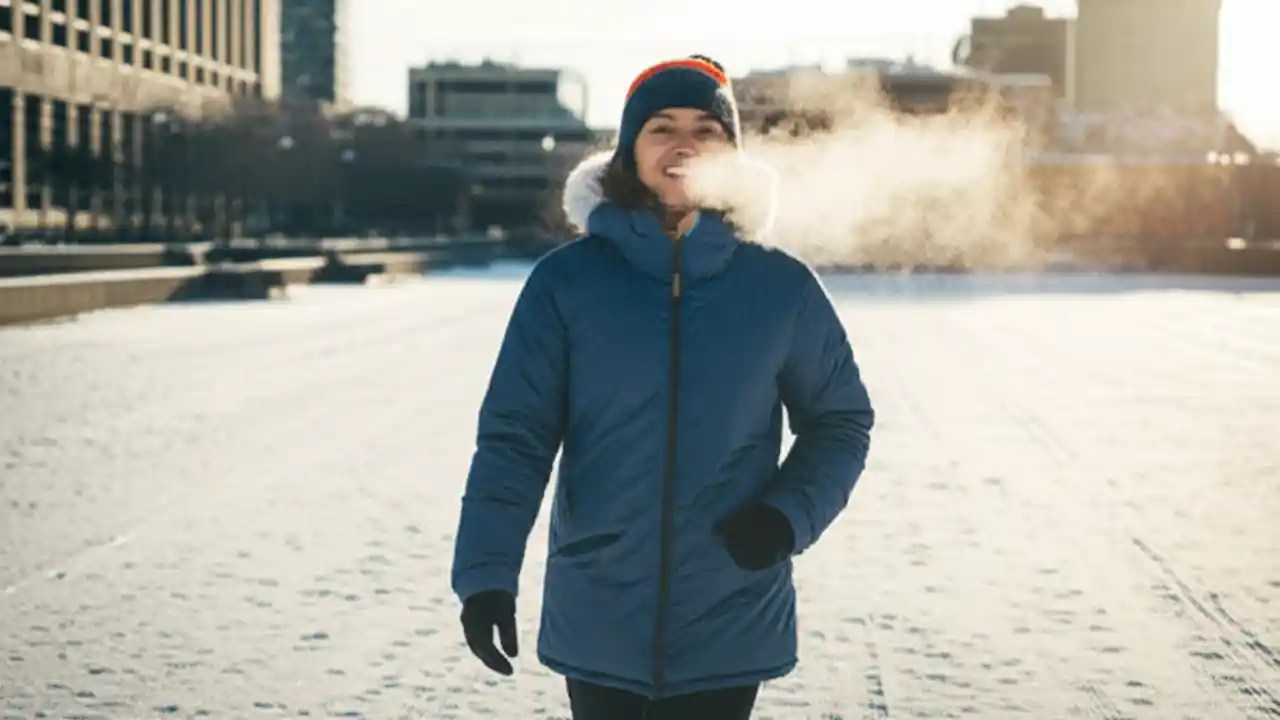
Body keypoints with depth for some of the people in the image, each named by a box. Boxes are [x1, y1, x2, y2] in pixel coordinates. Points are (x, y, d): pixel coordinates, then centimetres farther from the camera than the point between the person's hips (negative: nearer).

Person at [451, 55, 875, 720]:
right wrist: (487, 572, -17)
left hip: (729, 629, 0)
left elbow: (840, 421, 9)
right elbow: (514, 436, -6)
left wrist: (789, 515, -9)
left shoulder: (783, 288, -1)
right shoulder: (566, 280, -4)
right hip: (597, 626, 0)